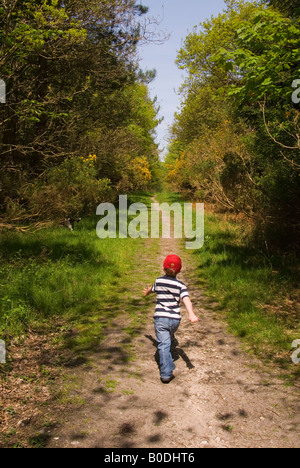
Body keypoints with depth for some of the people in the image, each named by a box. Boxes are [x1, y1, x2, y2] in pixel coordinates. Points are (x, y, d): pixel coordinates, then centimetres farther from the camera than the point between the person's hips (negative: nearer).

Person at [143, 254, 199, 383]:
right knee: (169, 340, 25)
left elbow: (152, 289, 24)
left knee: (163, 344, -5)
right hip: (175, 319, 2)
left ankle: (166, 374, -14)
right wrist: (191, 314, -33)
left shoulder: (158, 281, 2)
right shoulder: (180, 285, -3)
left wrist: (147, 292, 48)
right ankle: (167, 368, 45)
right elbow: (186, 299, -19)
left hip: (160, 318, -1)